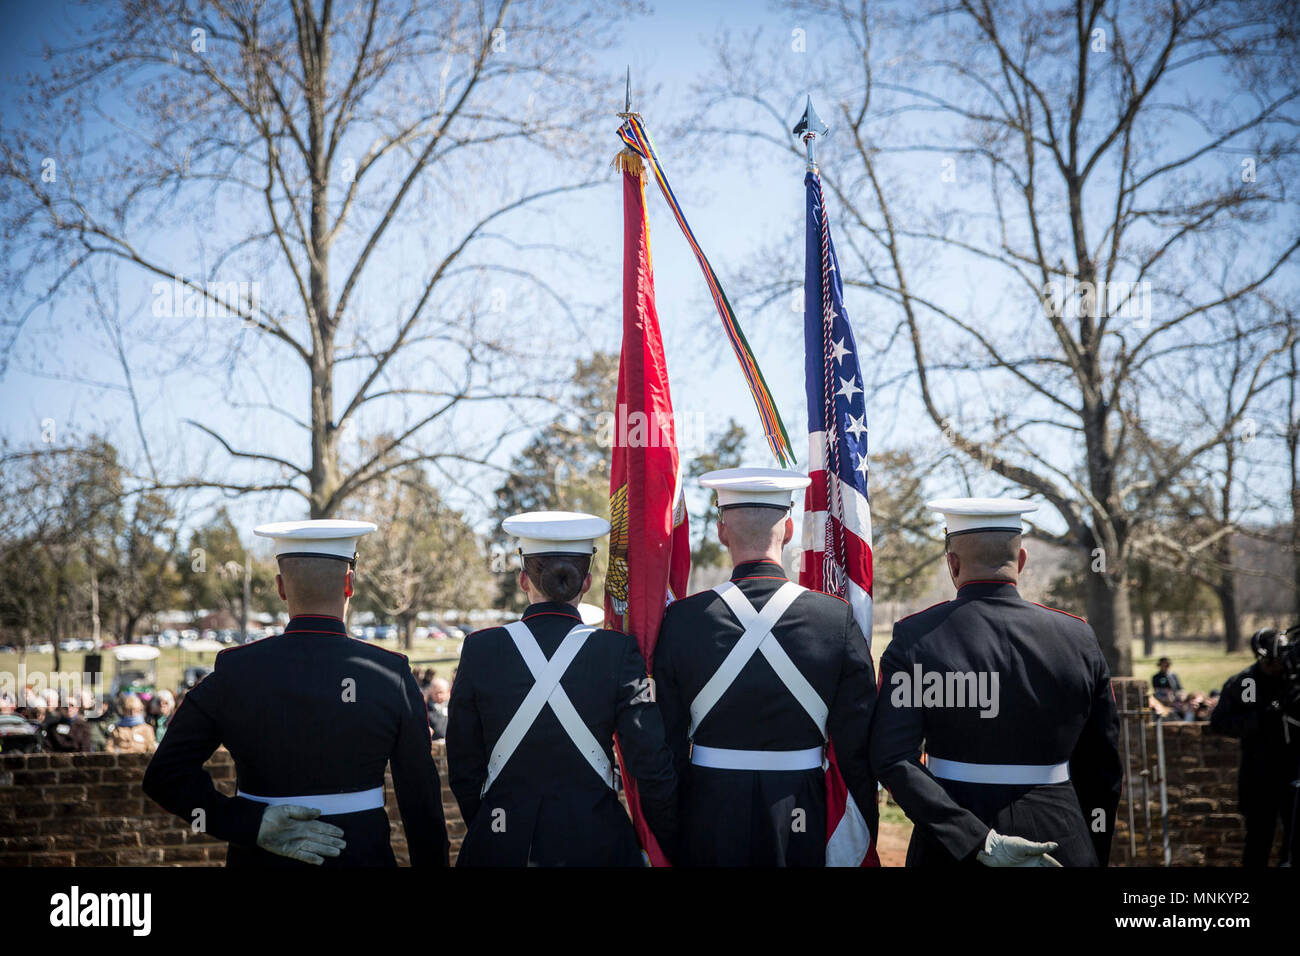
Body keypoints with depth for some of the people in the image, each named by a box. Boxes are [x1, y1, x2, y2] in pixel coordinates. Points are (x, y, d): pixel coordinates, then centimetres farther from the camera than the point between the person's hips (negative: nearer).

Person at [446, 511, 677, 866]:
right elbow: (651, 765, -8)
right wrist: (673, 841, 6)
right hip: (593, 843, -1)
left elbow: (463, 766, 1)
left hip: (501, 847, 1)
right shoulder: (617, 651, -9)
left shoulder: (480, 650, -5)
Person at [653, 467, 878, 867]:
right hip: (802, 829, 0)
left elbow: (669, 743, -3)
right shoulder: (838, 619, -7)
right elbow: (858, 744, -4)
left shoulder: (681, 620, -7)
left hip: (708, 822, 0)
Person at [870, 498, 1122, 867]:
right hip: (1062, 843, 2)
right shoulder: (1078, 638, -4)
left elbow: (892, 760, -17)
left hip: (951, 847, -1)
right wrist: (1094, 855, 13)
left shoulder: (915, 638, -8)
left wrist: (982, 841, -19)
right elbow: (1102, 771, 2)